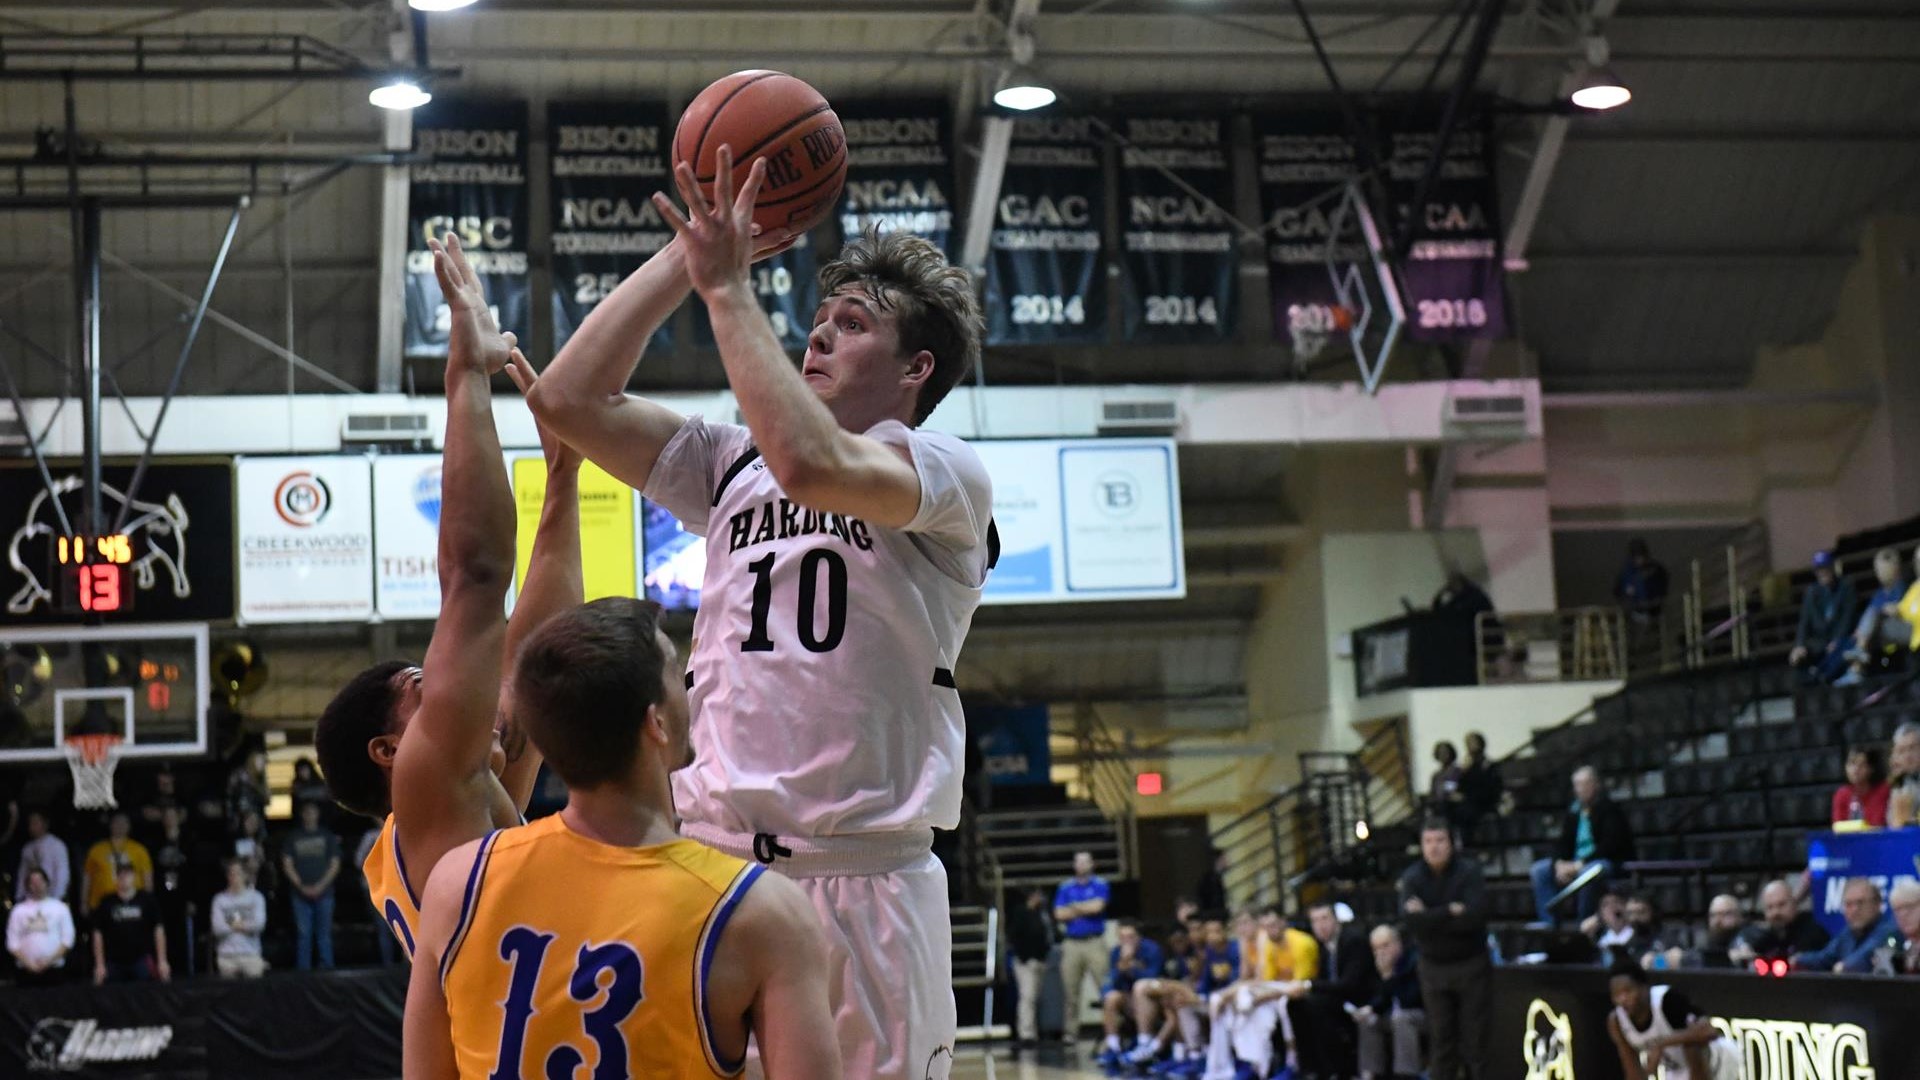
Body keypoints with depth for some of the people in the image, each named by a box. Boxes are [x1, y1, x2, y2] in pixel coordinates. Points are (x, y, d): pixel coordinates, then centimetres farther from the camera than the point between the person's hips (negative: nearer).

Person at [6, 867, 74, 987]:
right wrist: (27, 963, -7)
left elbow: (67, 939, 2)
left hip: (53, 969, -1)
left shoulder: (60, 908, 6)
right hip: (26, 970, 1)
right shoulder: (19, 910, 8)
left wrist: (50, 961, -8)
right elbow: (13, 941, 5)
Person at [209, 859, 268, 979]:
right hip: (226, 955, 0)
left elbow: (259, 923, -6)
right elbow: (217, 928, -4)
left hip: (251, 955, 0)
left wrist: (231, 926, -3)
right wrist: (245, 926, -1)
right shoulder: (220, 899, 5)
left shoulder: (256, 897, 6)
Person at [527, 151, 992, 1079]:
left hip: (864, 876, -4)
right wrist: (685, 255, 7)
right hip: (710, 867, 5)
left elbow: (814, 465, -22)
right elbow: (567, 400, 9)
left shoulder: (947, 472, -1)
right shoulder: (733, 465, 17)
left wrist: (728, 286, -14)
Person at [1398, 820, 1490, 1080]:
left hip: (1471, 964, -2)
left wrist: (1430, 917, -17)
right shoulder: (1412, 877, -2)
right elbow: (1412, 922, -16)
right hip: (1433, 967, 2)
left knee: (1477, 1040, -1)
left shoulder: (1469, 871, -8)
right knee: (1442, 1039, 6)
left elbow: (1474, 917, -22)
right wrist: (1451, 911, -18)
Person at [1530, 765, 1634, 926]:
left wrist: (1580, 864, -23)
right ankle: (1548, 922, -11)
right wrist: (1559, 864, -13)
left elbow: (1610, 845, -17)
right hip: (1577, 863, 7)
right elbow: (1563, 843, 10)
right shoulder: (1573, 812, 11)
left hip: (1609, 862, -7)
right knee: (1540, 869, -7)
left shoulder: (1610, 809, -8)